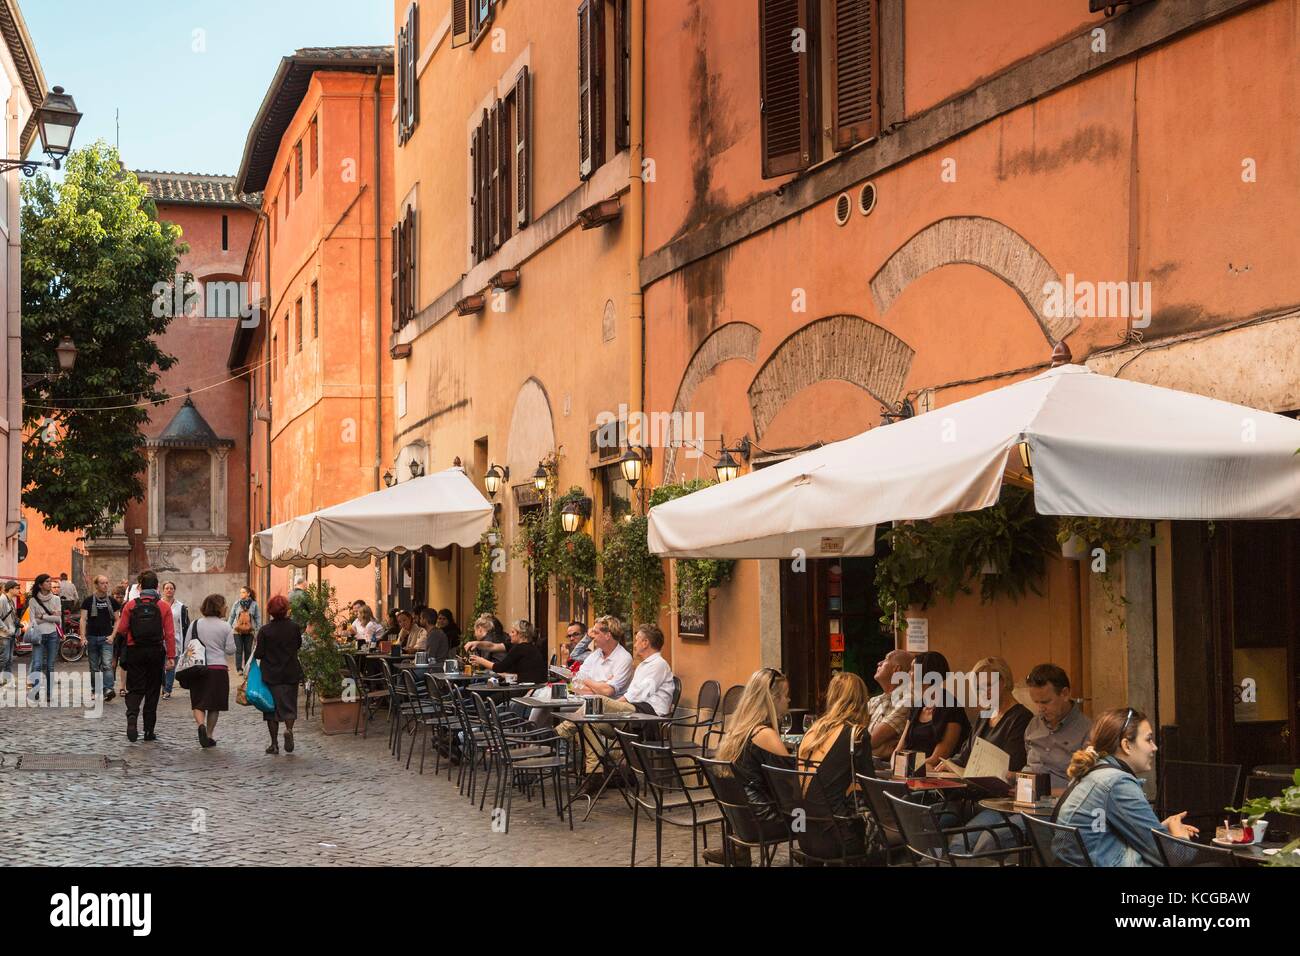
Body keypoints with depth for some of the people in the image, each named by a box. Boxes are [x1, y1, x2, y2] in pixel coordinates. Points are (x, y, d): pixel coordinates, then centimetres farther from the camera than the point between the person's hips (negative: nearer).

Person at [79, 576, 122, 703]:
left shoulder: (112, 601, 7)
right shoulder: (88, 601, 4)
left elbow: (117, 620, 10)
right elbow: (83, 619, -1)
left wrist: (112, 636, -3)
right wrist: (83, 637, -12)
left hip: (106, 638, -1)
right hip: (92, 637, 1)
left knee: (107, 664, -15)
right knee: (94, 667, 8)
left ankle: (108, 689, -25)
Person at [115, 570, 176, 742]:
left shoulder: (131, 605, -4)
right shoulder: (164, 606, -4)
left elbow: (121, 629, -2)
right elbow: (170, 633, -7)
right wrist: (171, 656, -4)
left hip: (135, 651, 0)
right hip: (156, 652, 0)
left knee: (135, 689, 7)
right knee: (152, 691, 10)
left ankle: (132, 718, -21)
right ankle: (149, 731, 13)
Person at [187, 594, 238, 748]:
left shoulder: (195, 625, 1)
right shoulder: (225, 626, -5)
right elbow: (230, 649, -3)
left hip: (198, 669, 1)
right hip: (219, 668, -1)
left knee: (198, 703, 7)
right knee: (214, 705, 10)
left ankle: (201, 724, -20)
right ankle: (209, 735, 11)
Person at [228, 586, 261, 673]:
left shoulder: (254, 604, -1)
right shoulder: (236, 604, 1)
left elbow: (258, 617, 4)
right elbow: (231, 616, 9)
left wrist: (258, 629, 0)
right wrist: (228, 627, 8)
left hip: (249, 631, 0)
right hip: (237, 630, 0)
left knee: (248, 650, 7)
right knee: (238, 650, -4)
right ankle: (239, 668, -1)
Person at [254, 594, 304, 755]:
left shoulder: (265, 630, -12)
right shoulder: (294, 627, -7)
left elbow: (259, 654, -9)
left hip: (271, 674, -1)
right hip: (291, 674, 1)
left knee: (272, 706, 9)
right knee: (289, 704, 10)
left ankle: (274, 744, 10)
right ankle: (289, 729, -18)